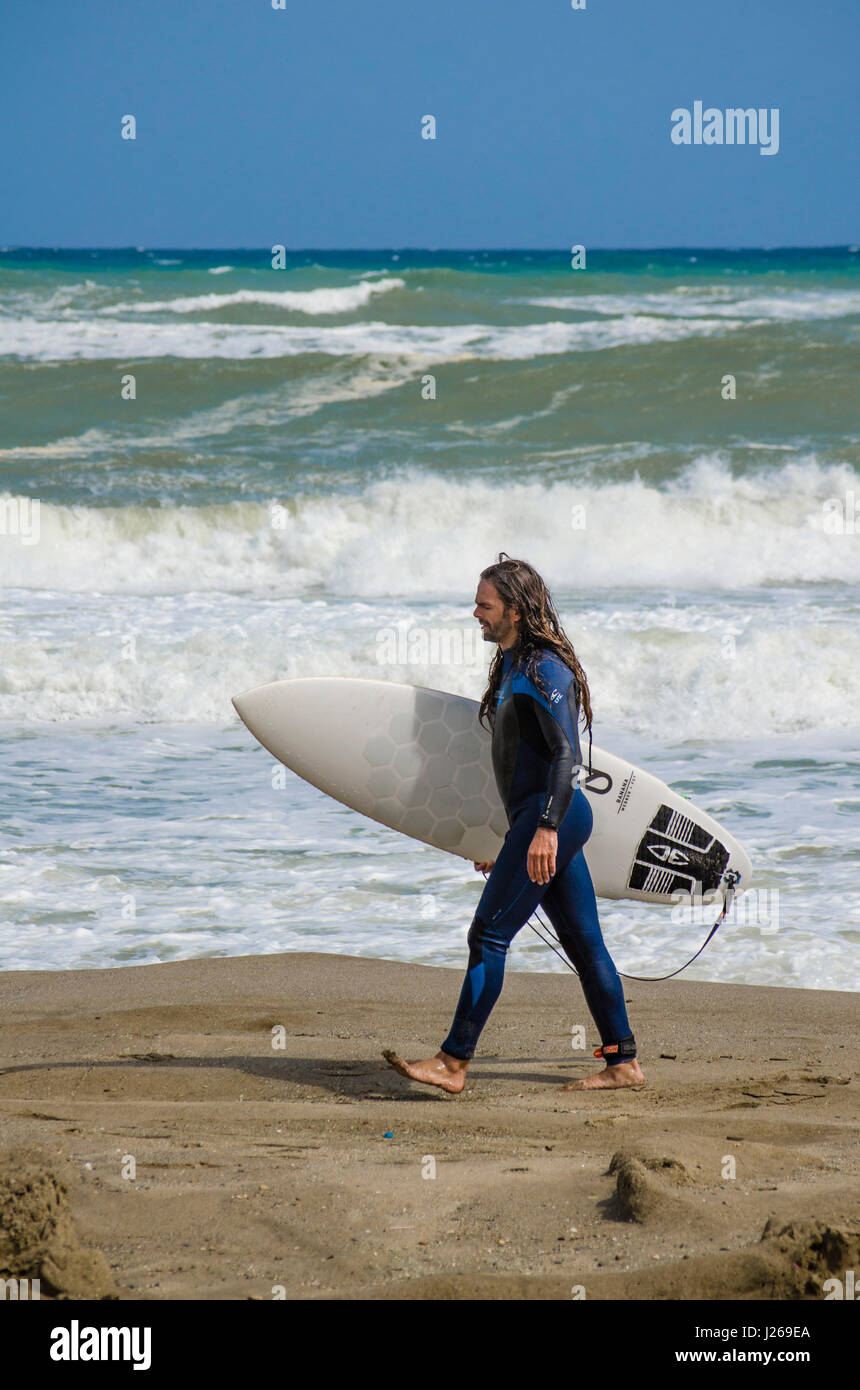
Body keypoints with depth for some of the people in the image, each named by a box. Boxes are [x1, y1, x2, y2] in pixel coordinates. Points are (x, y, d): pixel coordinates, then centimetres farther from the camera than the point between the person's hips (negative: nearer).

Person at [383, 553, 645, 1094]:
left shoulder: (543, 669, -12)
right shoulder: (513, 666, 19)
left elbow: (566, 753, -22)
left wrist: (546, 827, -31)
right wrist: (504, 836, 28)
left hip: (552, 815, -10)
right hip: (549, 819, 10)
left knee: (489, 934, -11)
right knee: (584, 943, 10)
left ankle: (454, 1062, -11)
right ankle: (623, 1063, 13)